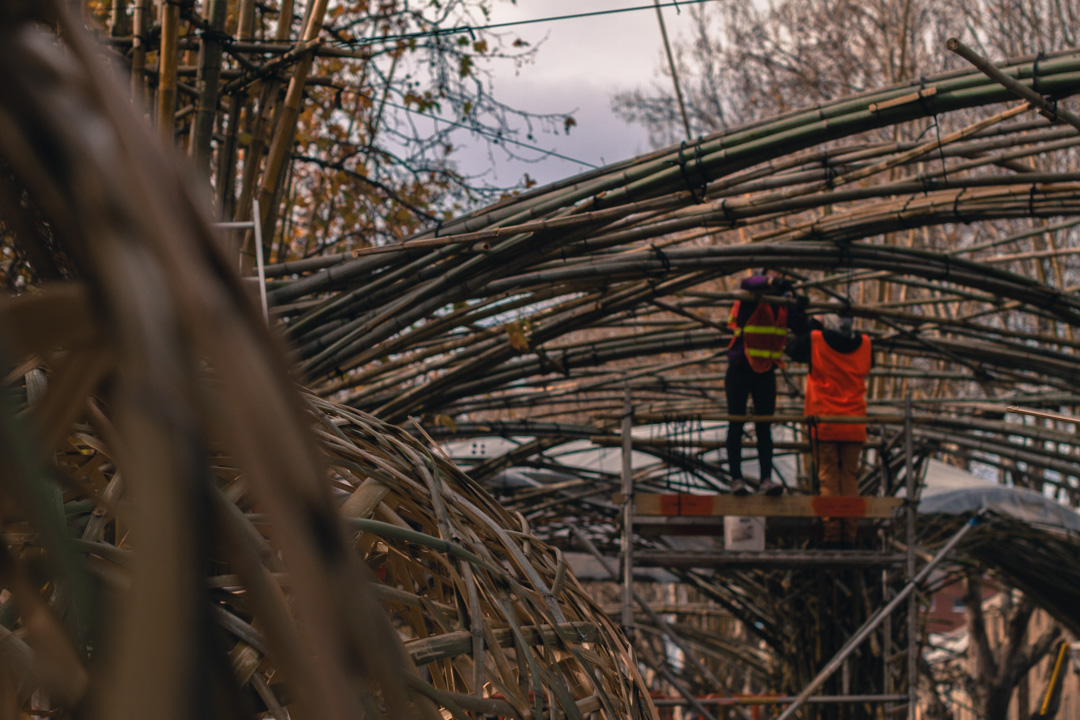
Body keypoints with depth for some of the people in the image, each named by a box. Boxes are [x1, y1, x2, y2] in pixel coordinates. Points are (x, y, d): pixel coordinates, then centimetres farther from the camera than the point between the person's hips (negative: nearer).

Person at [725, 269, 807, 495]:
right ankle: (736, 478, 2)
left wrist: (800, 310, -27)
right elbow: (748, 284, -33)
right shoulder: (751, 300, -10)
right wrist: (770, 282, -48)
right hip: (739, 372, -4)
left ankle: (766, 479, -2)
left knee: (764, 428, 1)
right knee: (736, 426, -1)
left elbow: (798, 329, -8)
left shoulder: (784, 304, 3)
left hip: (766, 373, 4)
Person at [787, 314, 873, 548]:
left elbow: (793, 349, 10)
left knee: (828, 478, 0)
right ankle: (849, 535, 4)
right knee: (850, 478, 7)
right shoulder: (864, 344, 2)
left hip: (823, 424, -2)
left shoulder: (815, 341, -7)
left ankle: (832, 535, -6)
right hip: (854, 427, 2)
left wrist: (811, 328, 21)